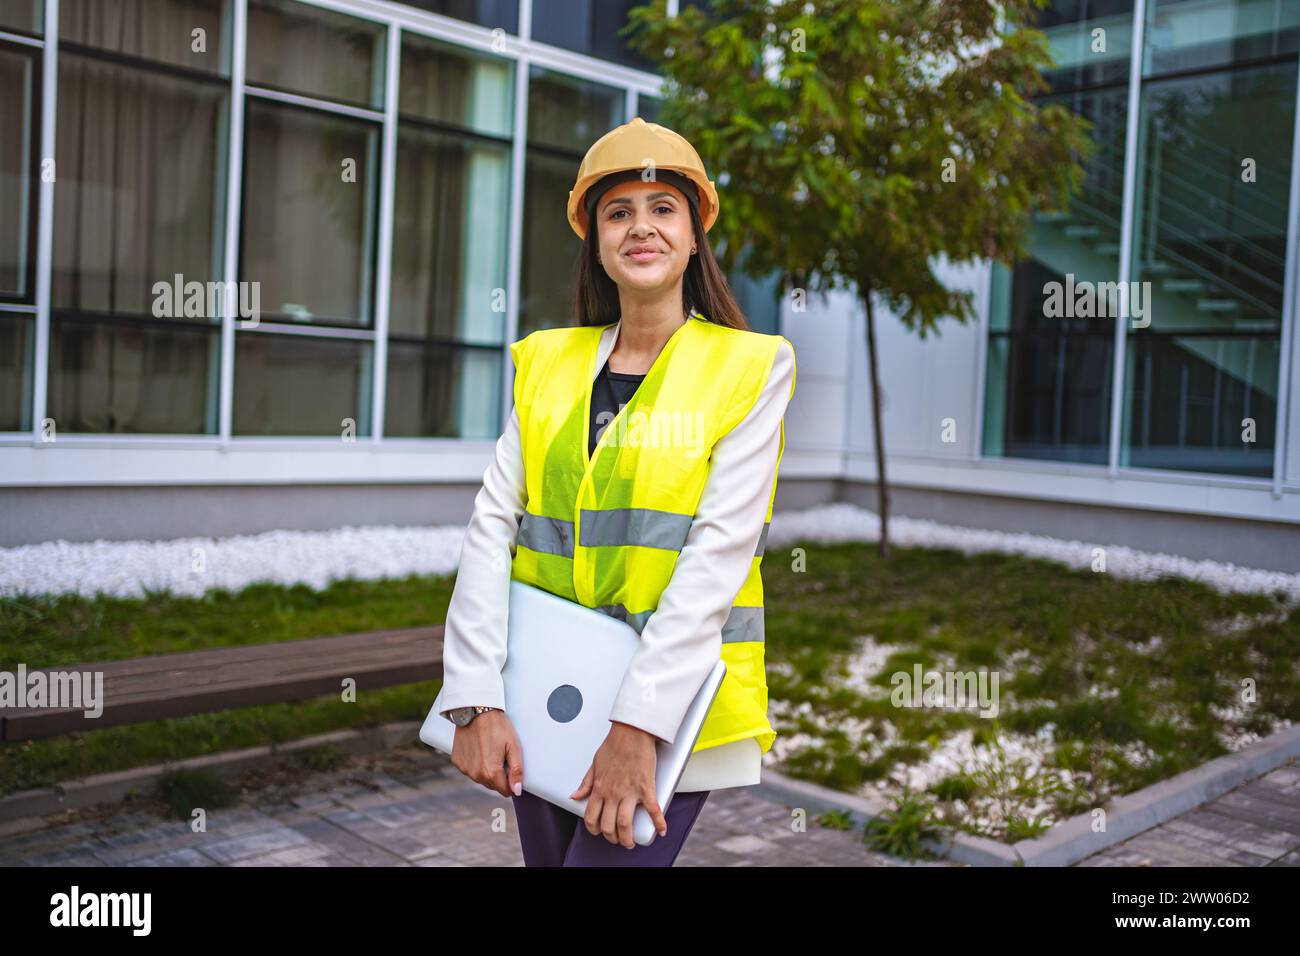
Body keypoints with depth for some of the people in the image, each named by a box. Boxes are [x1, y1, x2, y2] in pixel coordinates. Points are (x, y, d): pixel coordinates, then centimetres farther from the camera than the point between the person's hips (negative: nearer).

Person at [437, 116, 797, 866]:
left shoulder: (749, 368, -3)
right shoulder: (546, 364, 7)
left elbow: (719, 555, -13)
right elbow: (493, 528, -1)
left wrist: (639, 721, -19)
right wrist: (477, 699, -11)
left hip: (672, 702, -4)